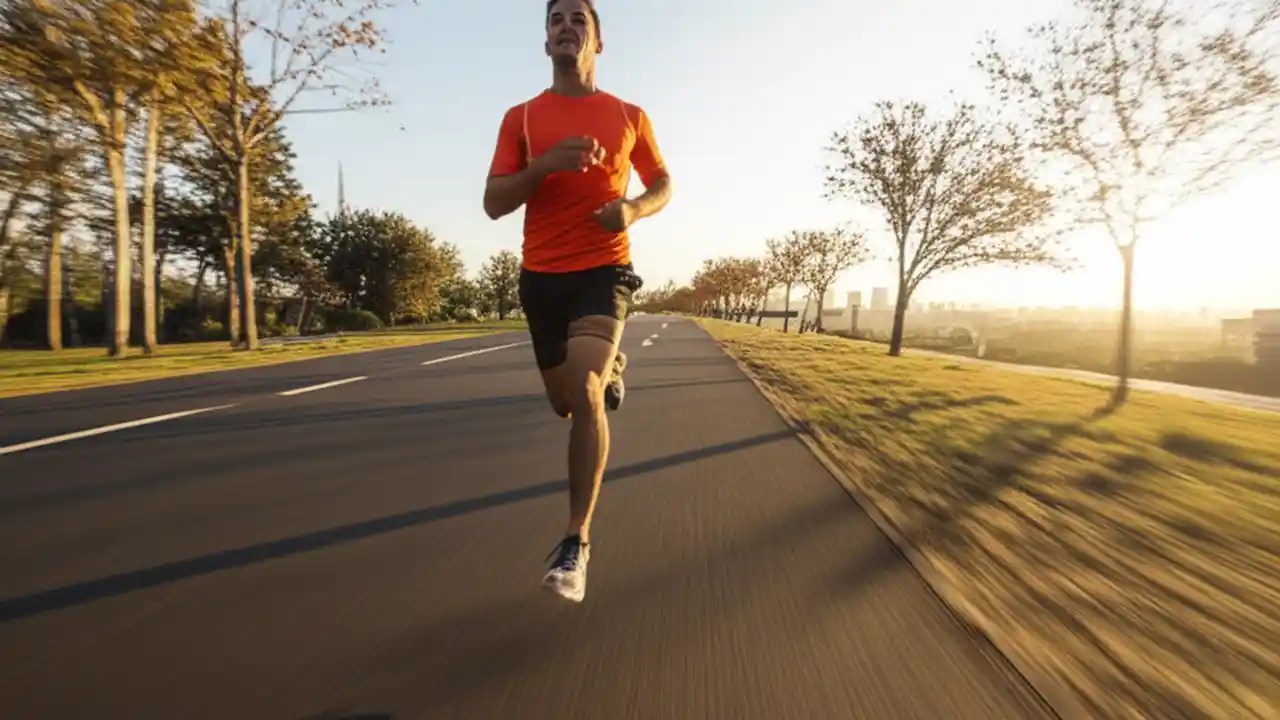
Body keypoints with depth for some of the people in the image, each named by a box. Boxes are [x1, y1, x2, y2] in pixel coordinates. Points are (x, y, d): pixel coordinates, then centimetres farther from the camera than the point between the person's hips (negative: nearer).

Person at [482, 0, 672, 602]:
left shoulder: (629, 116, 9)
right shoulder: (520, 117, 8)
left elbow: (663, 185, 17)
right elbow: (493, 203, 1)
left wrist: (633, 207, -7)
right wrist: (546, 164, -17)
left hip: (603, 270, -2)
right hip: (541, 275, 3)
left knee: (584, 394, -23)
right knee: (564, 402, 14)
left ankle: (577, 542, -12)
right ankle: (609, 366, 52)